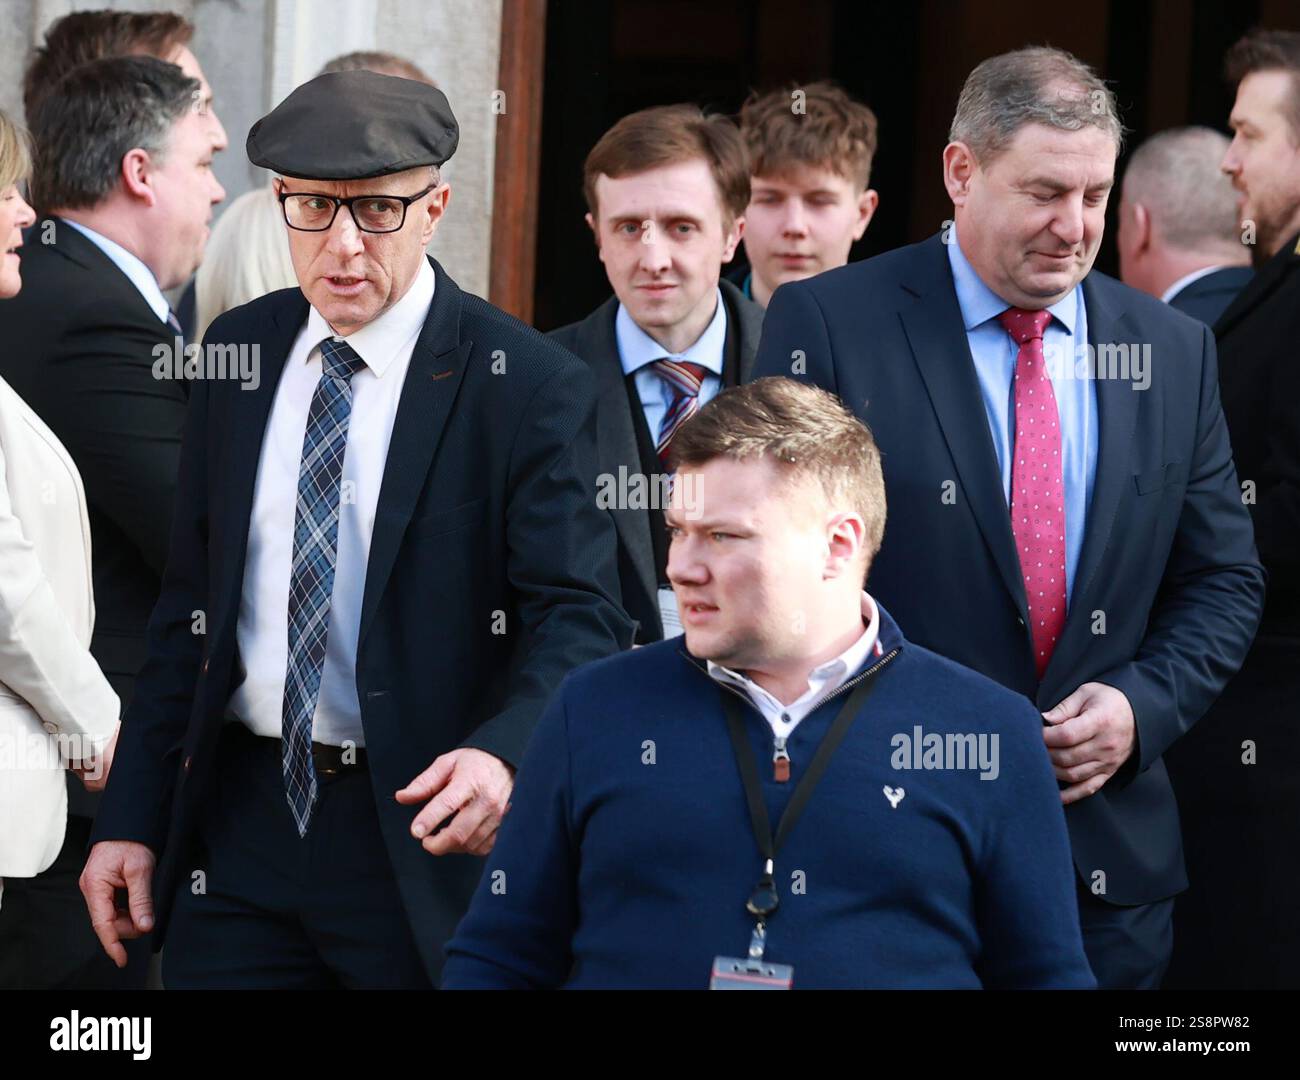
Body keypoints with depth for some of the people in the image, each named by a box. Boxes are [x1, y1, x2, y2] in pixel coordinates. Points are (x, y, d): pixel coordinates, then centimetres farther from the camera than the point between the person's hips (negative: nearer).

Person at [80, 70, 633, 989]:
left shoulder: (526, 383, -9)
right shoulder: (238, 353, 7)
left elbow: (578, 612, -13)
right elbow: (193, 603, 11)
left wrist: (502, 752, -33)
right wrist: (132, 819, 7)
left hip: (424, 837, -4)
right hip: (239, 818, 4)